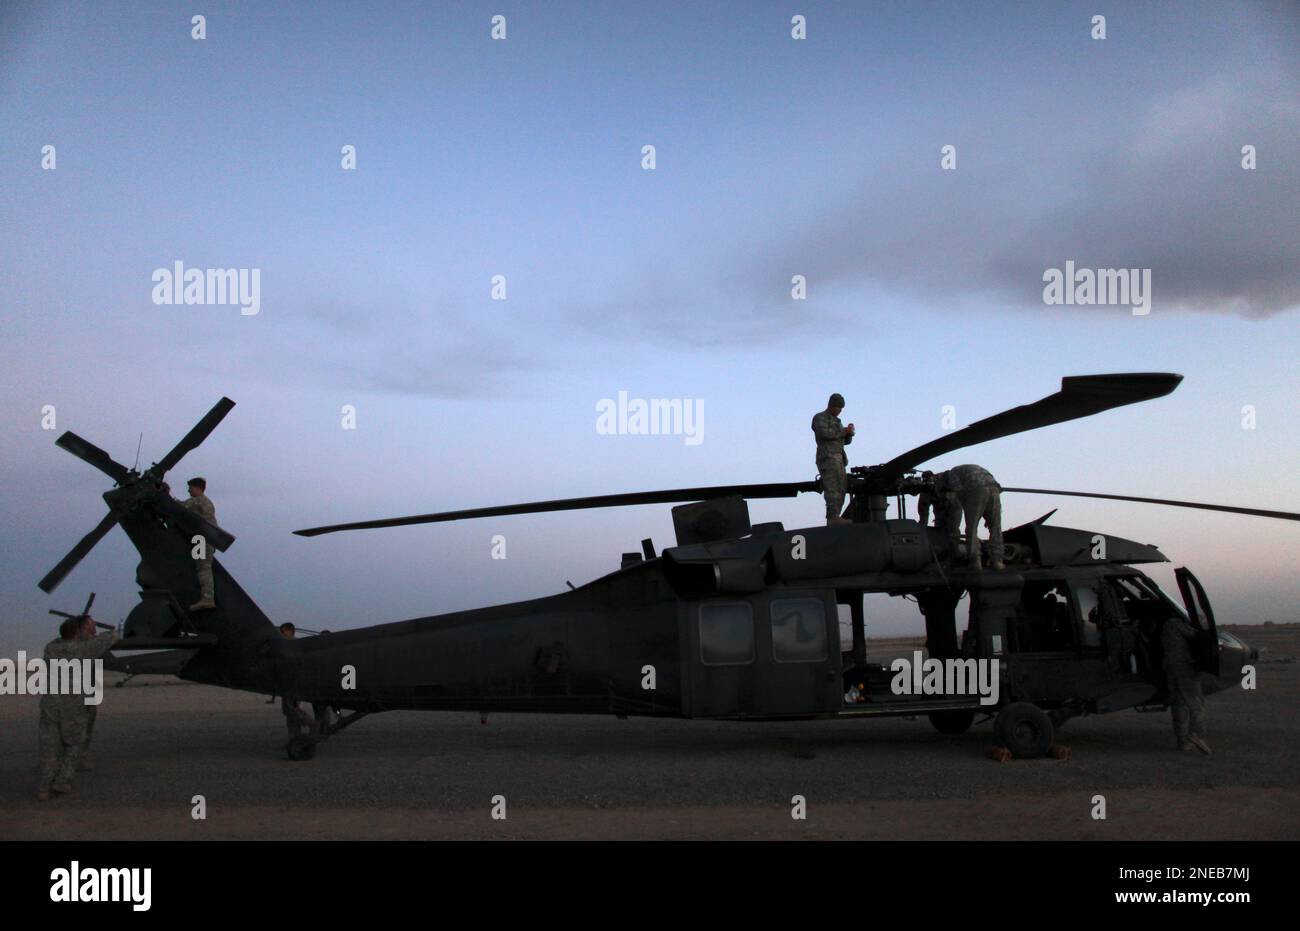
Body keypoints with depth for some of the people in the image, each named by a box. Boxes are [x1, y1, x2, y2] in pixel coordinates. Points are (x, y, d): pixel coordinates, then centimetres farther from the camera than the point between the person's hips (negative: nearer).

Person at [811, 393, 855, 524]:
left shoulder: (836, 421, 27)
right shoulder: (819, 418, 1)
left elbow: (846, 440, 22)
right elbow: (824, 433, -18)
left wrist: (849, 432, 1)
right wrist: (843, 431, -11)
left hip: (839, 459, 8)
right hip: (827, 457, -8)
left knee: (841, 489, -2)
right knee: (833, 487, -17)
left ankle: (832, 519, -5)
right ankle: (833, 517, -24)